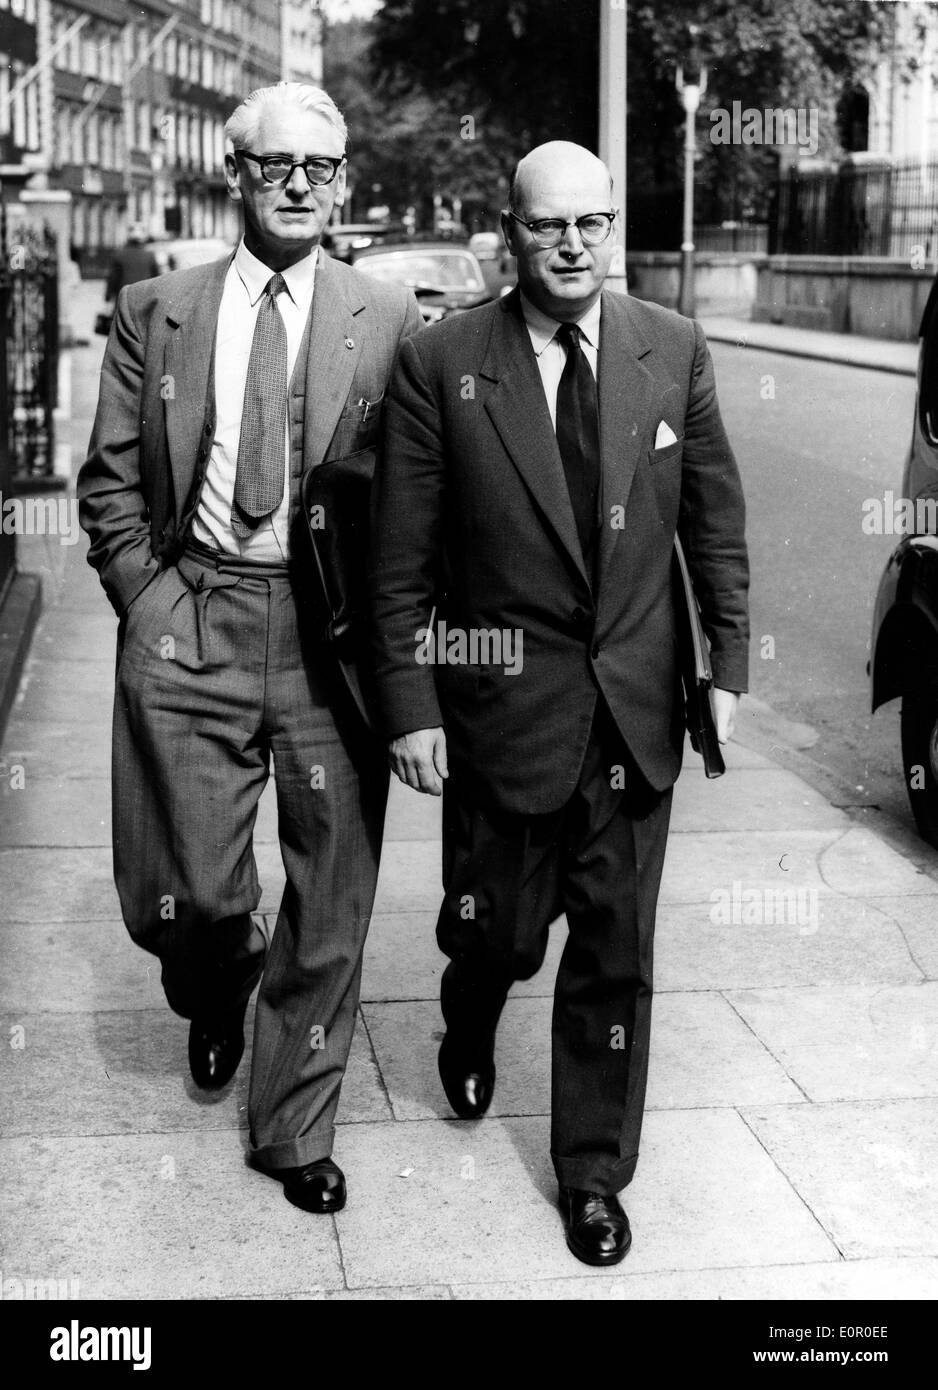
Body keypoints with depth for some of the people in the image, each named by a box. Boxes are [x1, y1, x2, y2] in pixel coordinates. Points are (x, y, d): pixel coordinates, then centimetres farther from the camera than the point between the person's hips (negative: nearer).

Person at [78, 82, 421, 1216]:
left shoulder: (390, 322, 4)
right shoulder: (154, 312, 7)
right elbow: (108, 481, 9)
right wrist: (147, 595, -1)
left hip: (332, 632, 0)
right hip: (188, 623, 1)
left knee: (330, 904, 6)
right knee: (184, 895, 1)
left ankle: (294, 1129, 25)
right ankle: (218, 997, 40)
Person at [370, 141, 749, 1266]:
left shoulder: (674, 351, 0)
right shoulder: (438, 364, -8)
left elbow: (714, 520, 6)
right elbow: (399, 561, -7)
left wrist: (727, 663, 2)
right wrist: (410, 707, -10)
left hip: (636, 709, 2)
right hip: (500, 706, -2)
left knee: (615, 951, 9)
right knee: (498, 929, 13)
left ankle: (594, 1171, 28)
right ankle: (470, 1034, 50)